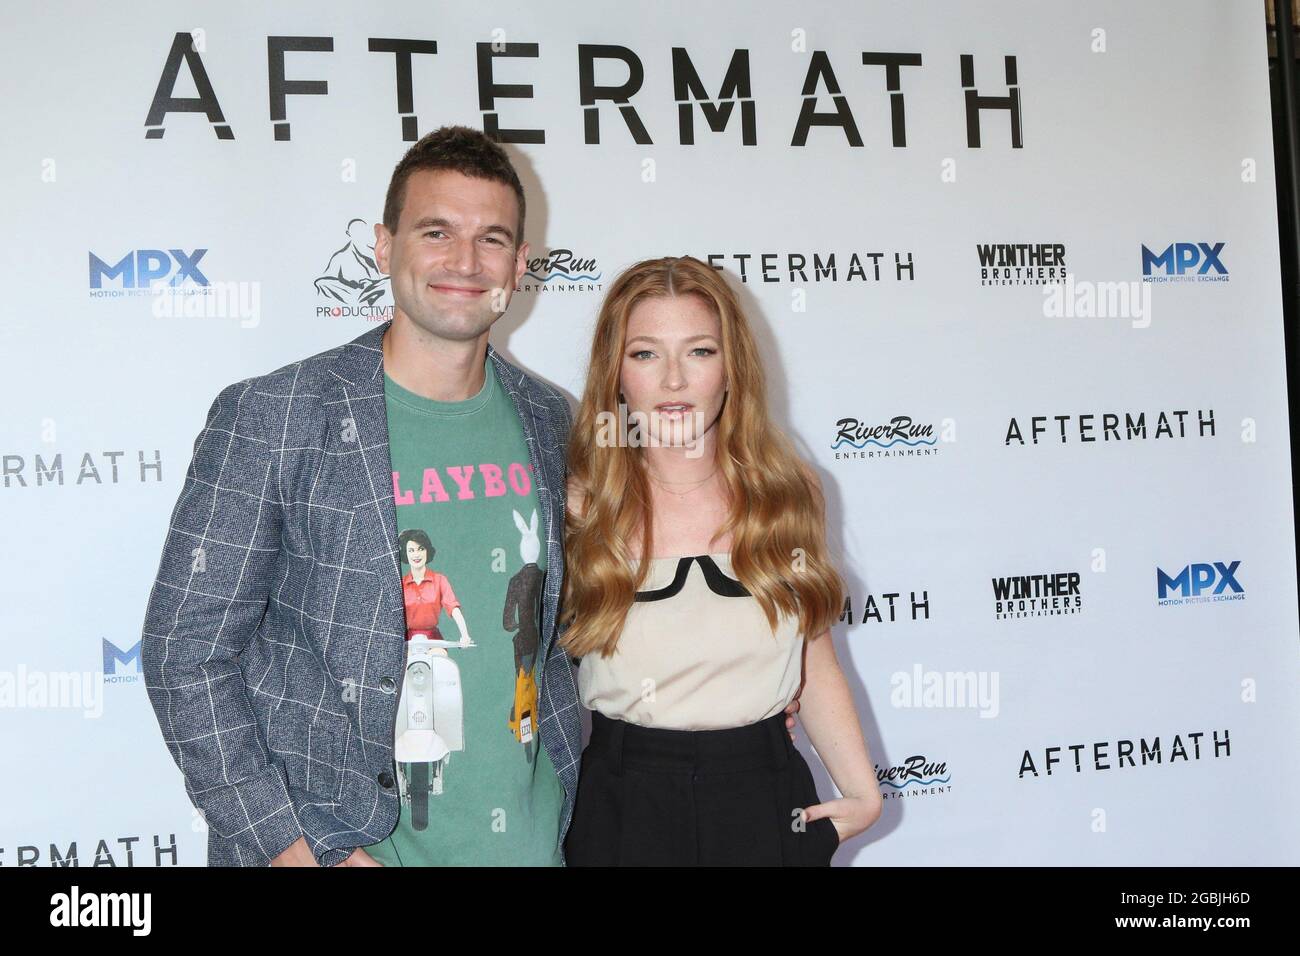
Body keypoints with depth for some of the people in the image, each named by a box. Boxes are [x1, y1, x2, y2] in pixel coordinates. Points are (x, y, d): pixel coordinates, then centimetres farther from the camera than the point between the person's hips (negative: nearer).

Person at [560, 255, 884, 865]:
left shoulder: (786, 495, 0)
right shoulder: (577, 507, -7)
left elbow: (816, 667, 7)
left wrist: (864, 791, 2)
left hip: (764, 793, 2)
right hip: (623, 803, -2)